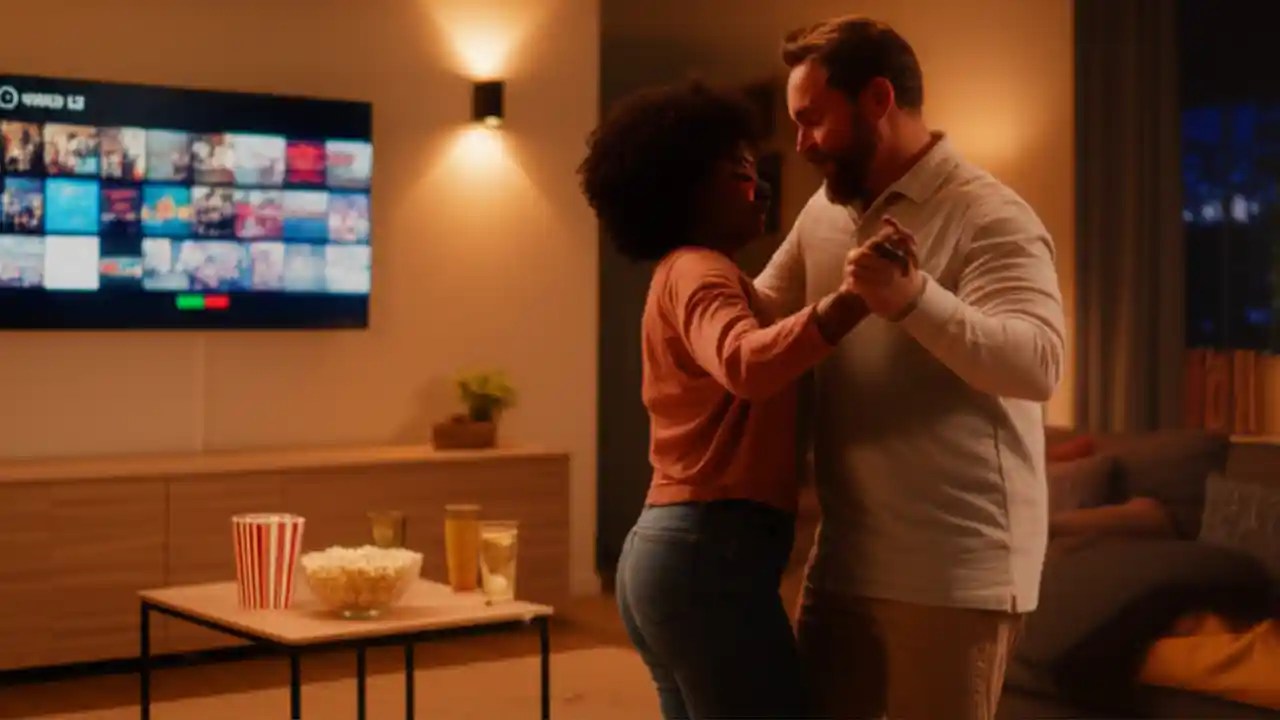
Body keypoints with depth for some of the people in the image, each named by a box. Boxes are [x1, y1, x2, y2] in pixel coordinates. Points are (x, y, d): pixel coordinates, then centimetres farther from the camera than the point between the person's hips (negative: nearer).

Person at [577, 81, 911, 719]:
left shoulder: (681, 279, 22)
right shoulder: (699, 273, -10)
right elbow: (747, 366, -31)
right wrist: (853, 297, -41)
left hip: (665, 553, 10)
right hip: (710, 558, -10)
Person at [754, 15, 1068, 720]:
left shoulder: (989, 218, -13)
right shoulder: (823, 213, 11)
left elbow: (1039, 363, -27)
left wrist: (913, 298, -40)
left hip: (953, 574, -7)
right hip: (844, 561, 8)